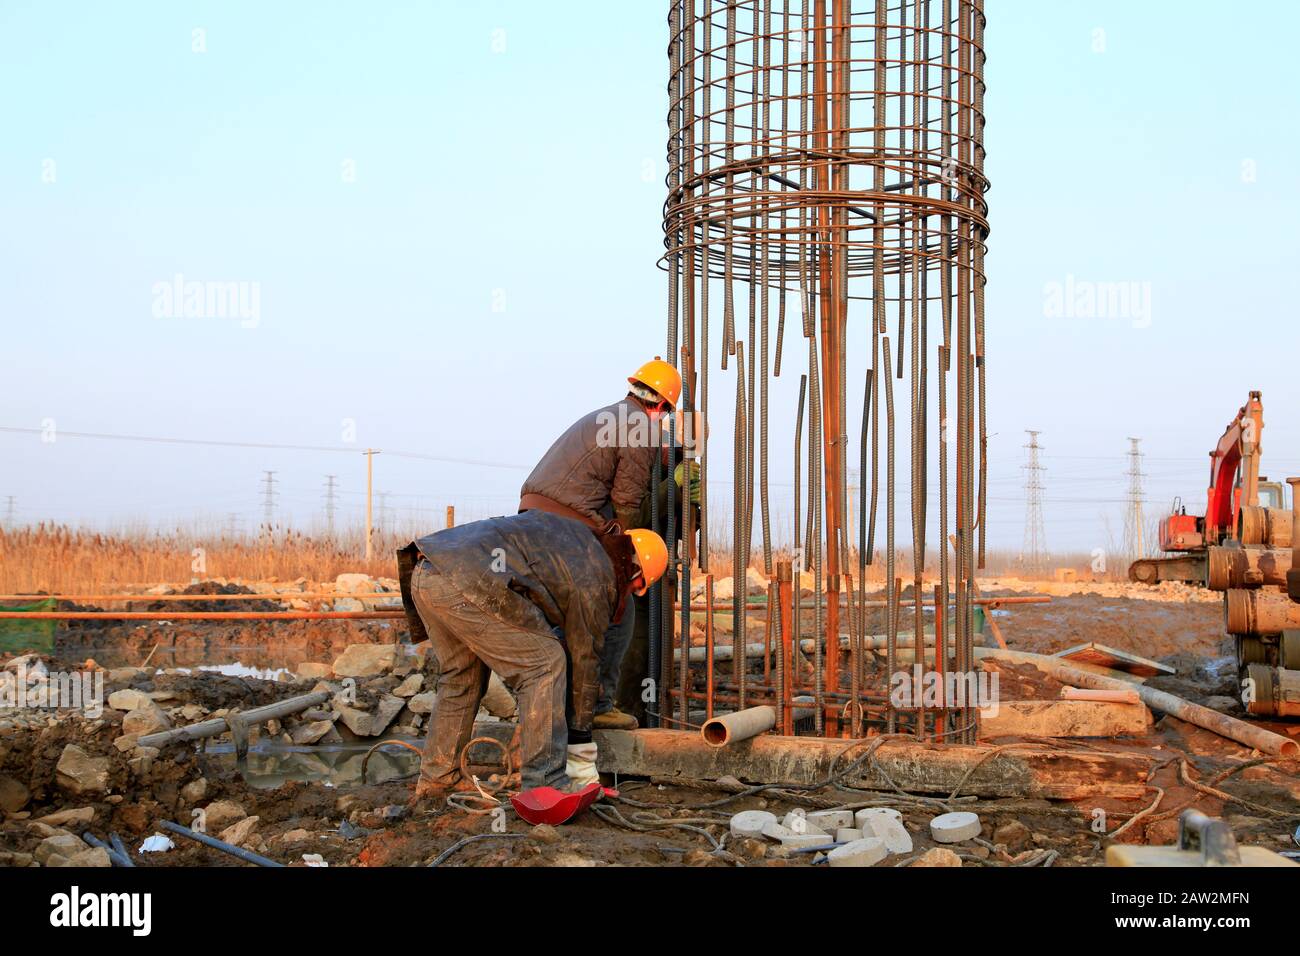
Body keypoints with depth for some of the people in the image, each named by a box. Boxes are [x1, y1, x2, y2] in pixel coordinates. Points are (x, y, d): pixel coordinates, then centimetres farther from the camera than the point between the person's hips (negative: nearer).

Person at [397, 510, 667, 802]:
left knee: (462, 673, 25)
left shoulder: (576, 534, 26)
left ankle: (437, 777, 32)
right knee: (545, 664, 1)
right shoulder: (593, 580, 4)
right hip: (466, 583, -9)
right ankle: (544, 784, 1)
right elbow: (583, 664, 10)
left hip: (424, 570, 9)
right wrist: (582, 759, 19)